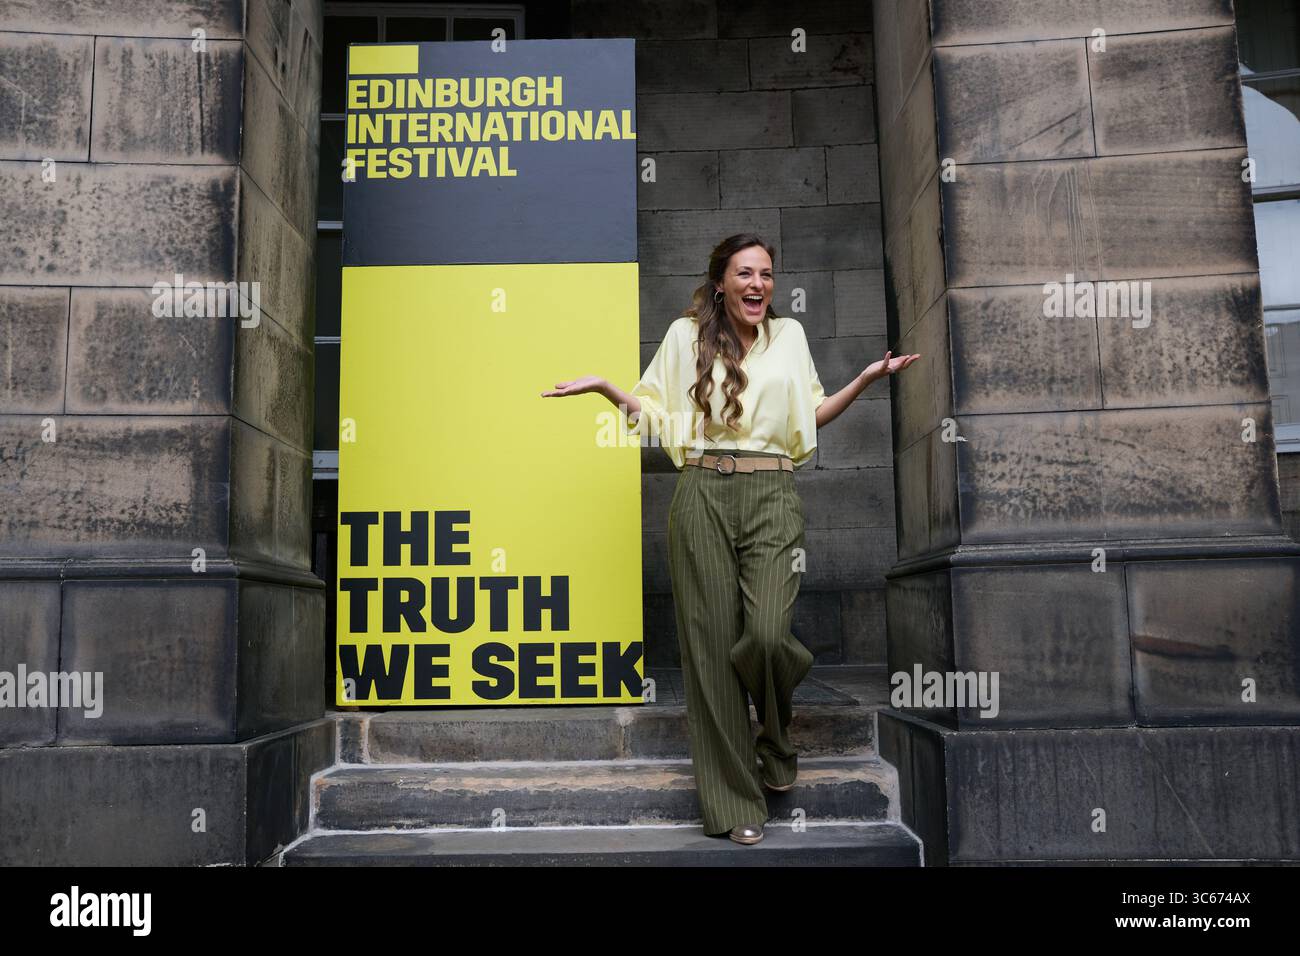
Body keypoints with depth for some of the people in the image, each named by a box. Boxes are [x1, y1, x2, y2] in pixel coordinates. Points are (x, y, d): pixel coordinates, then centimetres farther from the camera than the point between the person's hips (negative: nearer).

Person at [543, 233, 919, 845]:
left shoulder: (789, 335, 16)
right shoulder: (686, 335, 11)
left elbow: (812, 416, 19)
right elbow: (656, 413, 14)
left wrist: (866, 379, 10)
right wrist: (603, 387, 2)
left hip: (772, 497, 1)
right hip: (703, 497, 0)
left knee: (766, 636, -16)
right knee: (712, 642, -1)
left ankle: (776, 745, 20)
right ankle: (733, 801, 11)